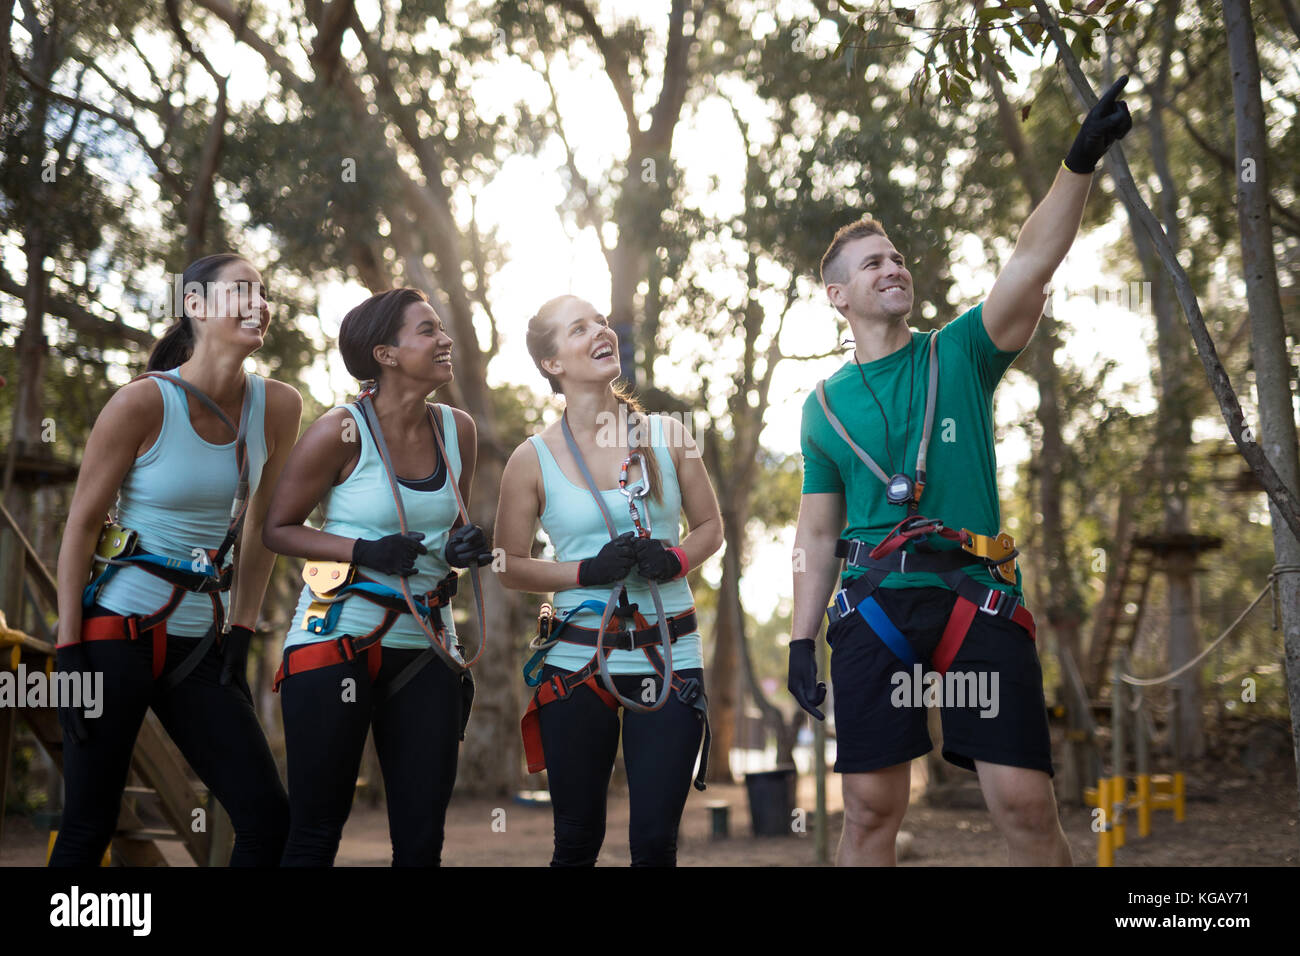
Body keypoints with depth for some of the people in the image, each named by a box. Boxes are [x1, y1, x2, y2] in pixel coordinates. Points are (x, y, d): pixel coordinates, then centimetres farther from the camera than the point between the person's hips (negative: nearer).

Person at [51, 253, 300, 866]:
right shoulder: (144, 402, -11)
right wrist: (69, 648, -11)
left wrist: (241, 630, 7)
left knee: (268, 819, -1)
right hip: (117, 631, -5)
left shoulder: (277, 407, 1)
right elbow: (81, 525, -7)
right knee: (88, 827, 1)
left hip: (201, 645, 5)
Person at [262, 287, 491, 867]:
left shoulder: (458, 430, 7)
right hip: (338, 638, -5)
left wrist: (461, 548, -1)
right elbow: (277, 529, -3)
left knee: (422, 839, 5)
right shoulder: (342, 433, -9)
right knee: (315, 833, 0)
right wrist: (364, 550, -16)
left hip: (425, 646, 5)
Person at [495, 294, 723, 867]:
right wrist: (588, 571, -11)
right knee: (577, 840, 7)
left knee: (654, 840, 0)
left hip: (670, 657, 1)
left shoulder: (667, 436, 3)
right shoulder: (533, 459, -1)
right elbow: (510, 566, 4)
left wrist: (676, 559, -8)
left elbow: (709, 526, 13)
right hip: (579, 661, -1)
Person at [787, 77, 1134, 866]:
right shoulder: (826, 405, 15)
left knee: (1027, 804, -8)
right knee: (871, 810, 0)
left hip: (978, 598, -1)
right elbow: (818, 536, 15)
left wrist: (1081, 163, -19)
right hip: (874, 605, 1)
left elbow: (1031, 267, -6)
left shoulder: (959, 355, 10)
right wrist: (803, 640, 7)